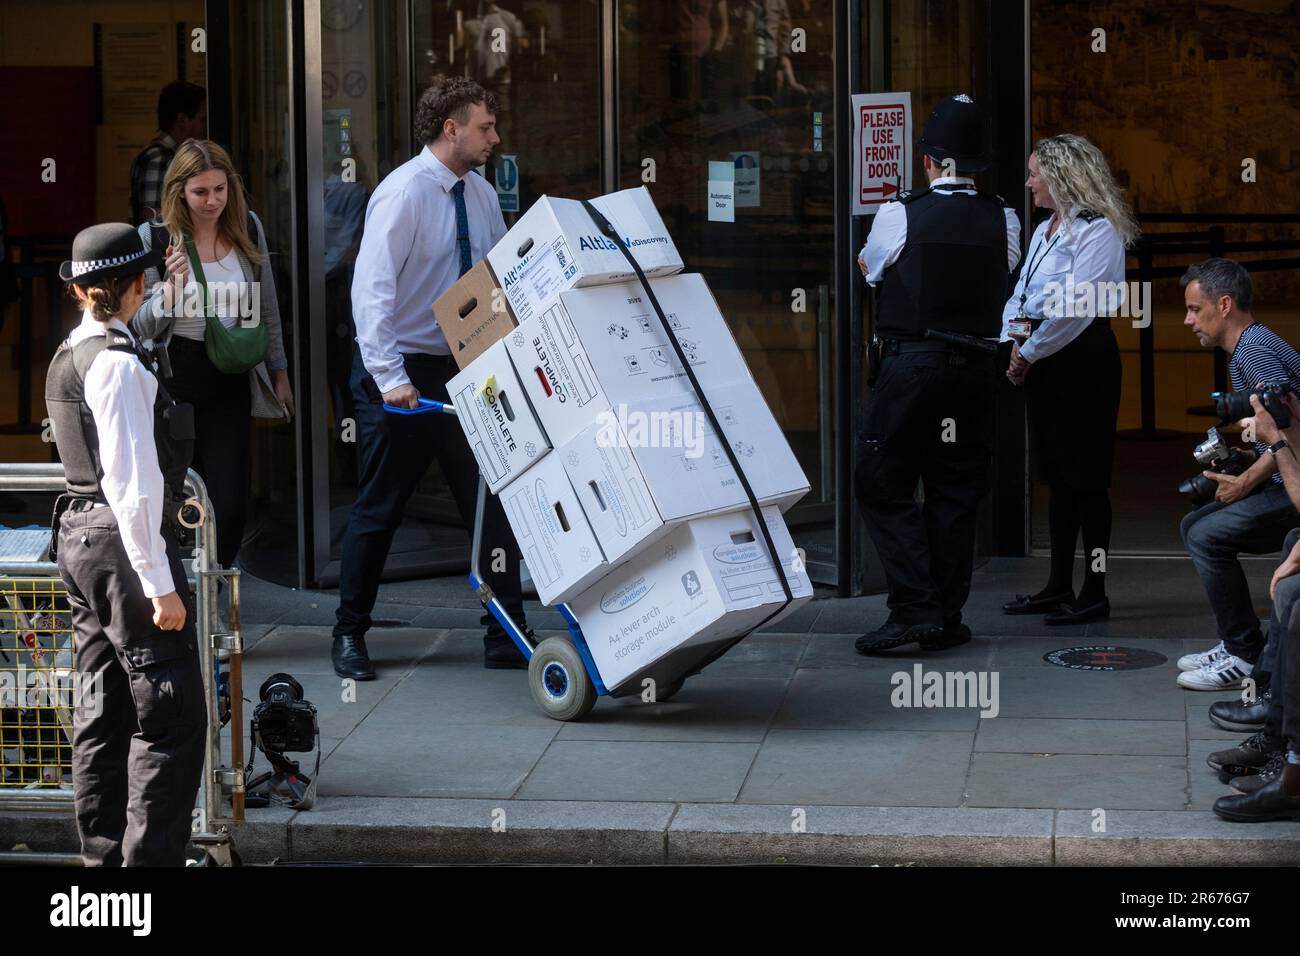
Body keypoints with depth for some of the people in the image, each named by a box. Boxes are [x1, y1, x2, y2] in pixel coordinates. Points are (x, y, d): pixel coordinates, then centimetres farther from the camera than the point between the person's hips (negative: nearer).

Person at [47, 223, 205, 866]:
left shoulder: (69, 355, 11)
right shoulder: (117, 363, -17)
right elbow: (132, 485, -21)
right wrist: (158, 583, -20)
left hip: (79, 537, 10)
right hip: (123, 541, -10)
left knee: (101, 715, 13)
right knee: (171, 715, -6)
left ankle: (103, 855, 19)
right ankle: (150, 858, -7)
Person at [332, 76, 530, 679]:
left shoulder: (481, 195, 6)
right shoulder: (405, 192, -15)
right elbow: (371, 289, -22)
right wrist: (390, 377, -30)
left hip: (463, 368, 6)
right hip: (402, 373, -6)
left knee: (492, 500, 2)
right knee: (380, 507, 5)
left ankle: (506, 638, 8)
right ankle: (350, 634, 19)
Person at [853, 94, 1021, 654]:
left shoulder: (899, 215, -8)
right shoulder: (1004, 221, 0)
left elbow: (868, 268, 11)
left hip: (910, 363, -4)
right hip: (976, 366, 4)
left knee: (883, 485, 3)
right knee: (955, 490, 11)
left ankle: (914, 608, -7)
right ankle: (946, 618, 13)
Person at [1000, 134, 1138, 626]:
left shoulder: (1098, 231, -12)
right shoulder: (1044, 230, 16)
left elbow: (1076, 307, -19)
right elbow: (1020, 294, 17)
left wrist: (1030, 352, -13)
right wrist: (1014, 344, -1)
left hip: (1082, 362, -9)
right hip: (1042, 364, 9)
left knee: (1085, 477, -5)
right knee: (1057, 477, 12)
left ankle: (1094, 594, 0)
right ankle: (1058, 587, 19)